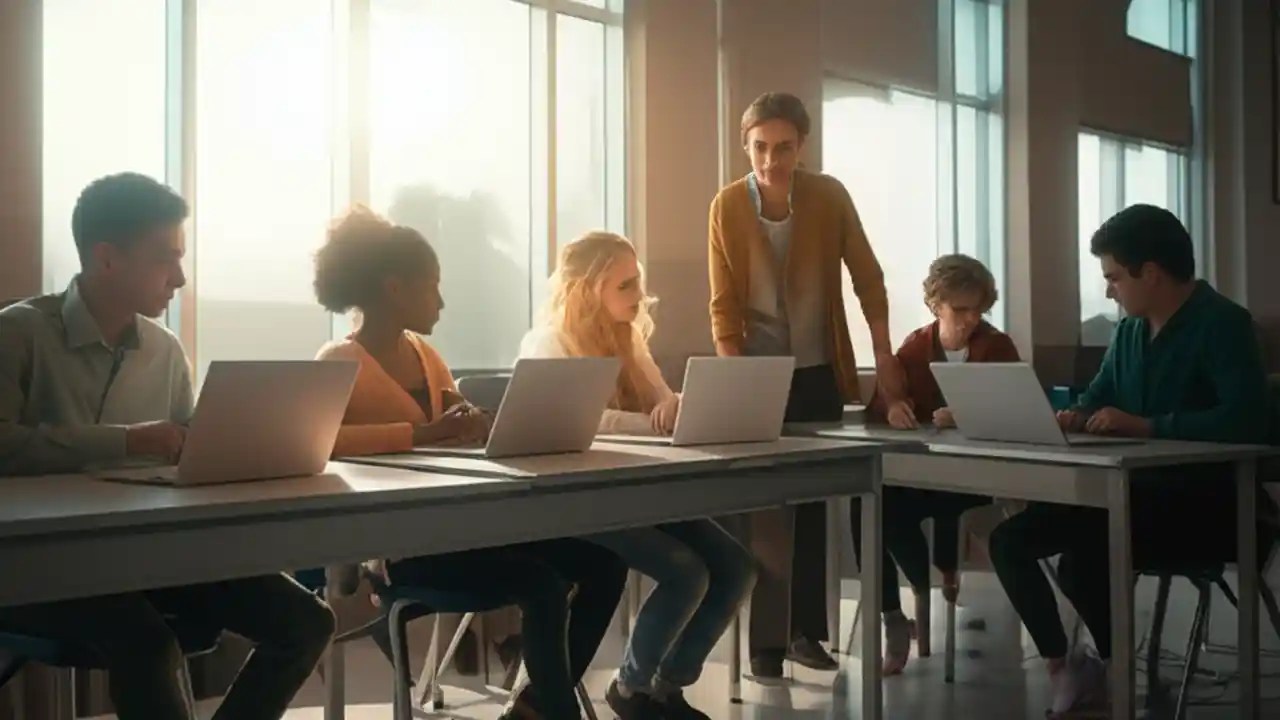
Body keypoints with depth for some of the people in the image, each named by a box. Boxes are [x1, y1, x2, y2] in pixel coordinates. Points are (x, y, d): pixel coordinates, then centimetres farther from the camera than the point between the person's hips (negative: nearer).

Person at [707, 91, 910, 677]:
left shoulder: (830, 197, -7)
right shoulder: (727, 207, -10)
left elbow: (868, 279, 1)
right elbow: (724, 305, -8)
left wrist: (885, 359, 0)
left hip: (820, 374, 2)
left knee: (816, 505, 10)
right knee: (764, 511, 0)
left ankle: (806, 629, 23)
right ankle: (765, 640, 7)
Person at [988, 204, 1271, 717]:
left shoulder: (1222, 324, -13)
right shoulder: (1130, 329, 11)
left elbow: (1247, 418, -28)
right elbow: (1097, 398, 20)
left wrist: (1147, 425, -28)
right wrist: (1075, 417, -4)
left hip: (1206, 505, -8)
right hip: (1134, 493, 8)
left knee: (1081, 559, -30)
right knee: (1010, 539, -3)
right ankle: (1063, 669, 5)